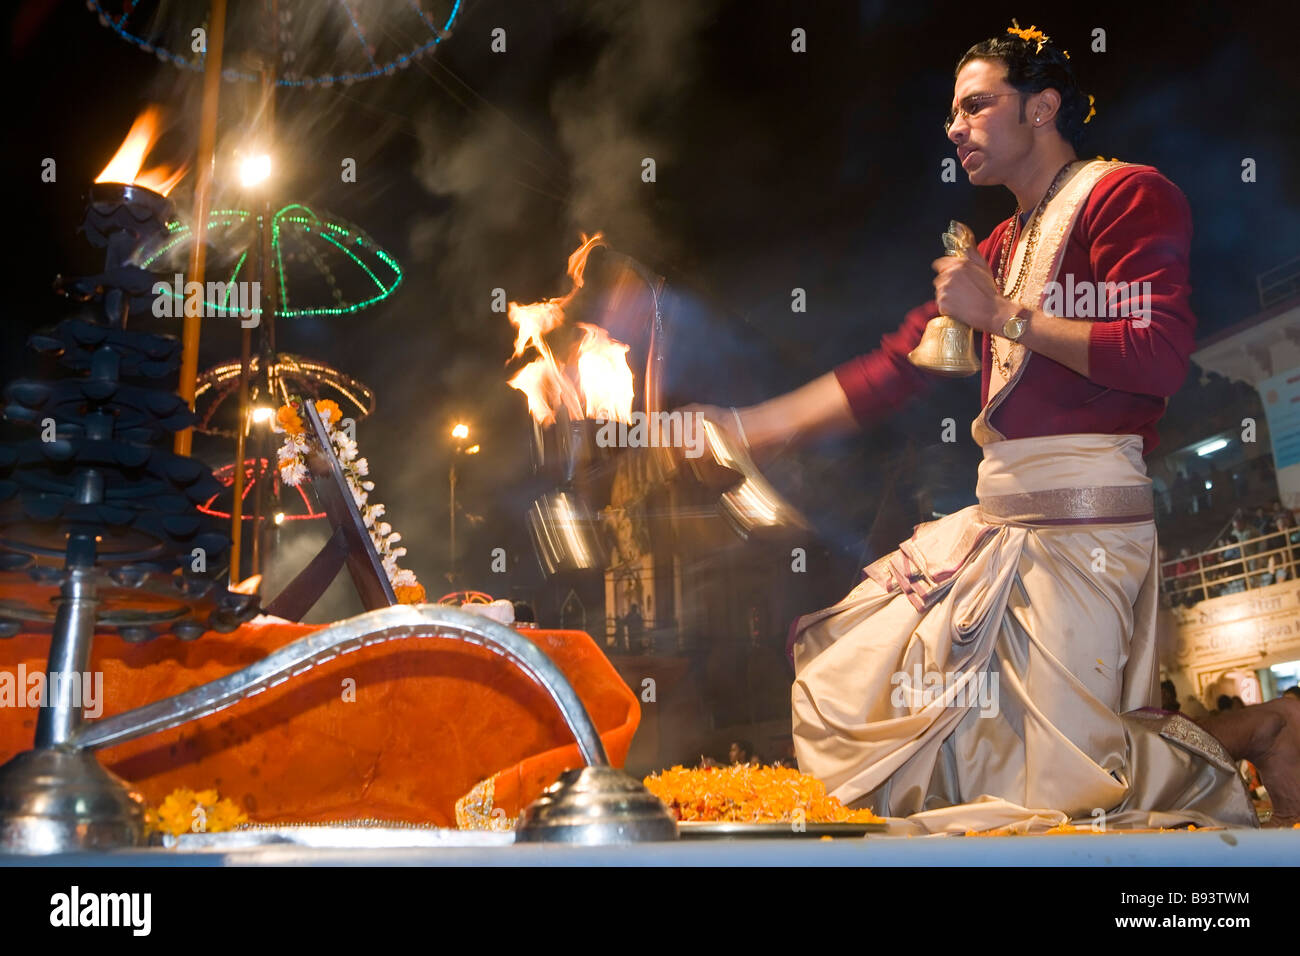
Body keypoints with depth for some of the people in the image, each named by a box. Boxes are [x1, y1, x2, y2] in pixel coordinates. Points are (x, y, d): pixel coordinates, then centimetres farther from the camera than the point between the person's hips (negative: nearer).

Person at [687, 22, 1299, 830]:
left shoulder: (1128, 195, -4)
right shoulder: (1000, 247, 21)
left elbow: (1161, 357, -18)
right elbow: (895, 367, 18)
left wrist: (1005, 315, -12)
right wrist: (744, 429, 13)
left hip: (1081, 520, -9)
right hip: (998, 516, 9)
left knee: (1061, 786, -9)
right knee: (846, 684, 15)